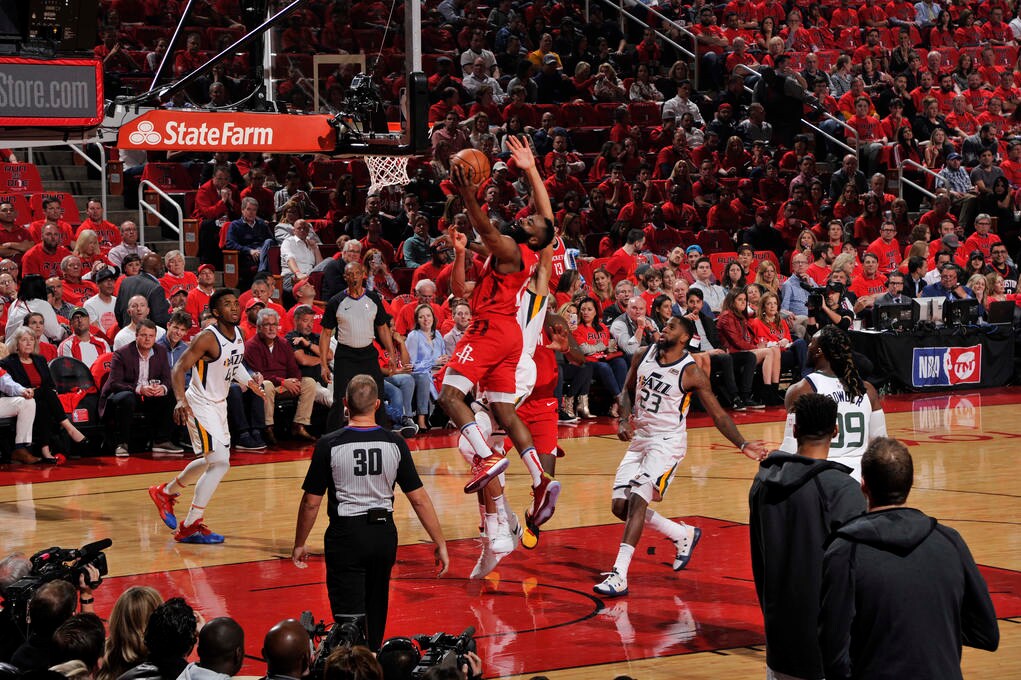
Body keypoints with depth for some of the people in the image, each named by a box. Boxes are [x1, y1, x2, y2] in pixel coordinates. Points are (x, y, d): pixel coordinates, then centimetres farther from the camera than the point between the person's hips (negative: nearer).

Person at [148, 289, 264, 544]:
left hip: (219, 404, 9)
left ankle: (166, 492, 44)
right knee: (220, 463, -17)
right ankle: (190, 527, -11)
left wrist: (248, 381, 9)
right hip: (200, 405, -9)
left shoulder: (238, 334, 2)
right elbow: (179, 369, -24)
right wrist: (181, 400, -37)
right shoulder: (208, 338, -22)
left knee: (214, 461, 22)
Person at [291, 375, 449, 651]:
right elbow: (419, 498, -3)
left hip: (346, 535, -3)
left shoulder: (329, 445, -11)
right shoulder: (394, 444, -5)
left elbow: (311, 502, -6)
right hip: (384, 534, 3)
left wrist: (299, 544, 8)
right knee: (376, 610, 21)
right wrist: (440, 543, 5)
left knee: (349, 617, -4)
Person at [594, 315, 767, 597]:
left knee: (637, 499, -21)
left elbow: (718, 414, -8)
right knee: (620, 506, 4)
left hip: (667, 442, -7)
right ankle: (683, 535, 25)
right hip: (639, 438, 7)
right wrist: (624, 419, -3)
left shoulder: (691, 373, -13)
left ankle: (618, 576, -24)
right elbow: (628, 391, 15)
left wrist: (742, 445, -18)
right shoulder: (644, 356, 1)